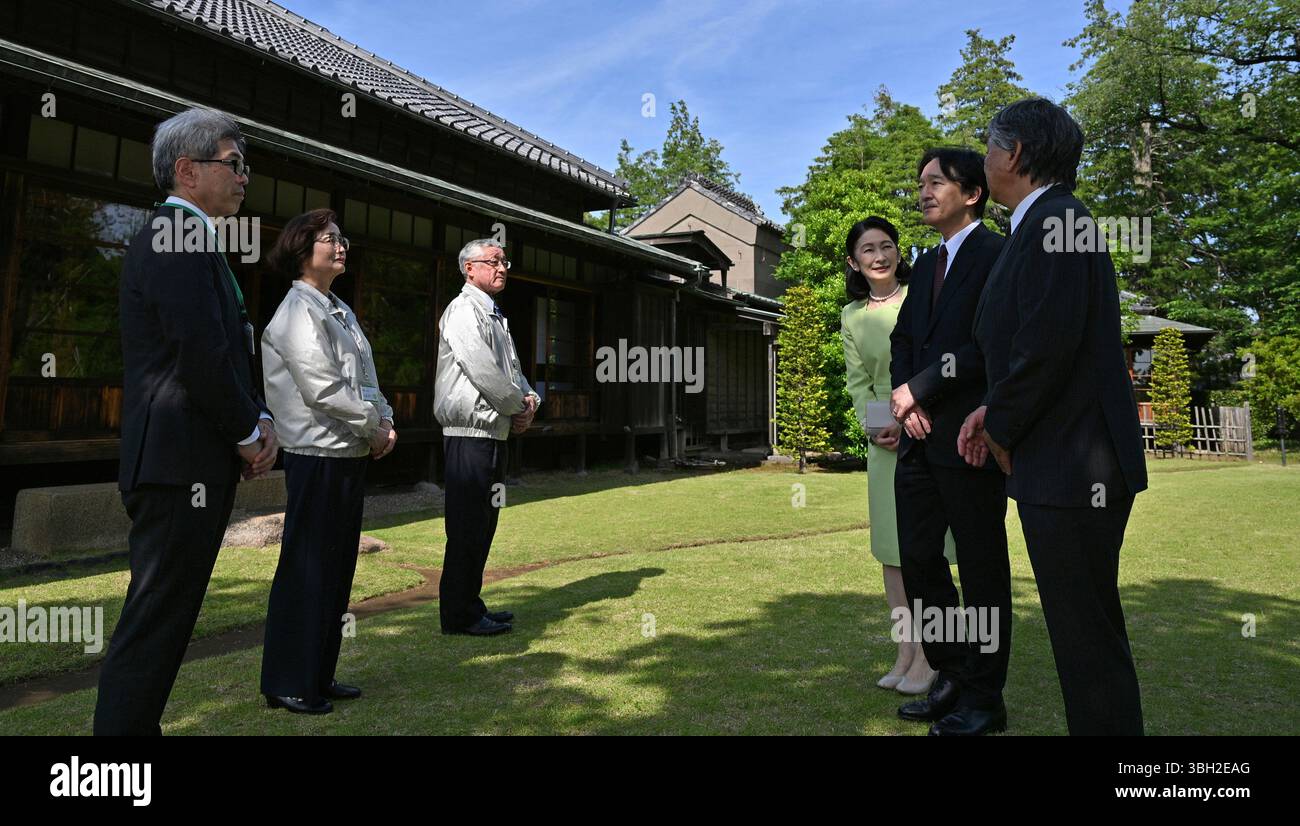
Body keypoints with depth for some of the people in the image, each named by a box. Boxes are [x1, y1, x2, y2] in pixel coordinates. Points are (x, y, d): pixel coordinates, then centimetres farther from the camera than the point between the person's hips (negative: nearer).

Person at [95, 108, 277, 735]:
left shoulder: (183, 236, 20)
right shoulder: (180, 236, -12)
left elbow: (227, 352, 20)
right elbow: (202, 354, -21)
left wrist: (257, 418, 5)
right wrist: (249, 432, -8)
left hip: (184, 462, 11)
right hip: (182, 464, -11)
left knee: (162, 622, 18)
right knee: (154, 627, -3)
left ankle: (133, 725, 31)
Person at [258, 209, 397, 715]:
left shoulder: (341, 312, 17)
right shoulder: (298, 311, -11)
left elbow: (367, 380, 17)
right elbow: (323, 389, -19)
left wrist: (385, 421, 1)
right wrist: (373, 428, -11)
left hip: (352, 456, 9)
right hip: (318, 457, -9)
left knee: (338, 569, 15)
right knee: (306, 571, -1)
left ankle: (319, 675, 27)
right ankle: (288, 684, 13)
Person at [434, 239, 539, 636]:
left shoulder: (496, 317, 21)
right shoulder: (464, 310, -9)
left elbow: (512, 371, 21)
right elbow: (483, 372, -19)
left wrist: (530, 398, 1)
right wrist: (518, 407, -7)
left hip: (495, 435, 10)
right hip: (470, 435, -10)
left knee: (484, 523, 14)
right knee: (467, 525, -5)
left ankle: (470, 605, 24)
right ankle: (459, 615, 4)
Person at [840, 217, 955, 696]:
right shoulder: (852, 317, 9)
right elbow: (858, 381, 10)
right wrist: (873, 425, -7)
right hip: (884, 441, 5)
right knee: (890, 546, 6)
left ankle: (927, 657, 7)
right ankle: (904, 652, 18)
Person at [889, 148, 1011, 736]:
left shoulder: (997, 254, -6)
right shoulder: (927, 264, 19)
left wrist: (918, 389, -12)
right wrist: (905, 399, -2)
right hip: (922, 437, 8)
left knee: (981, 569, 4)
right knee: (918, 561, 11)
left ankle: (983, 699, 18)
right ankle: (953, 678, 27)